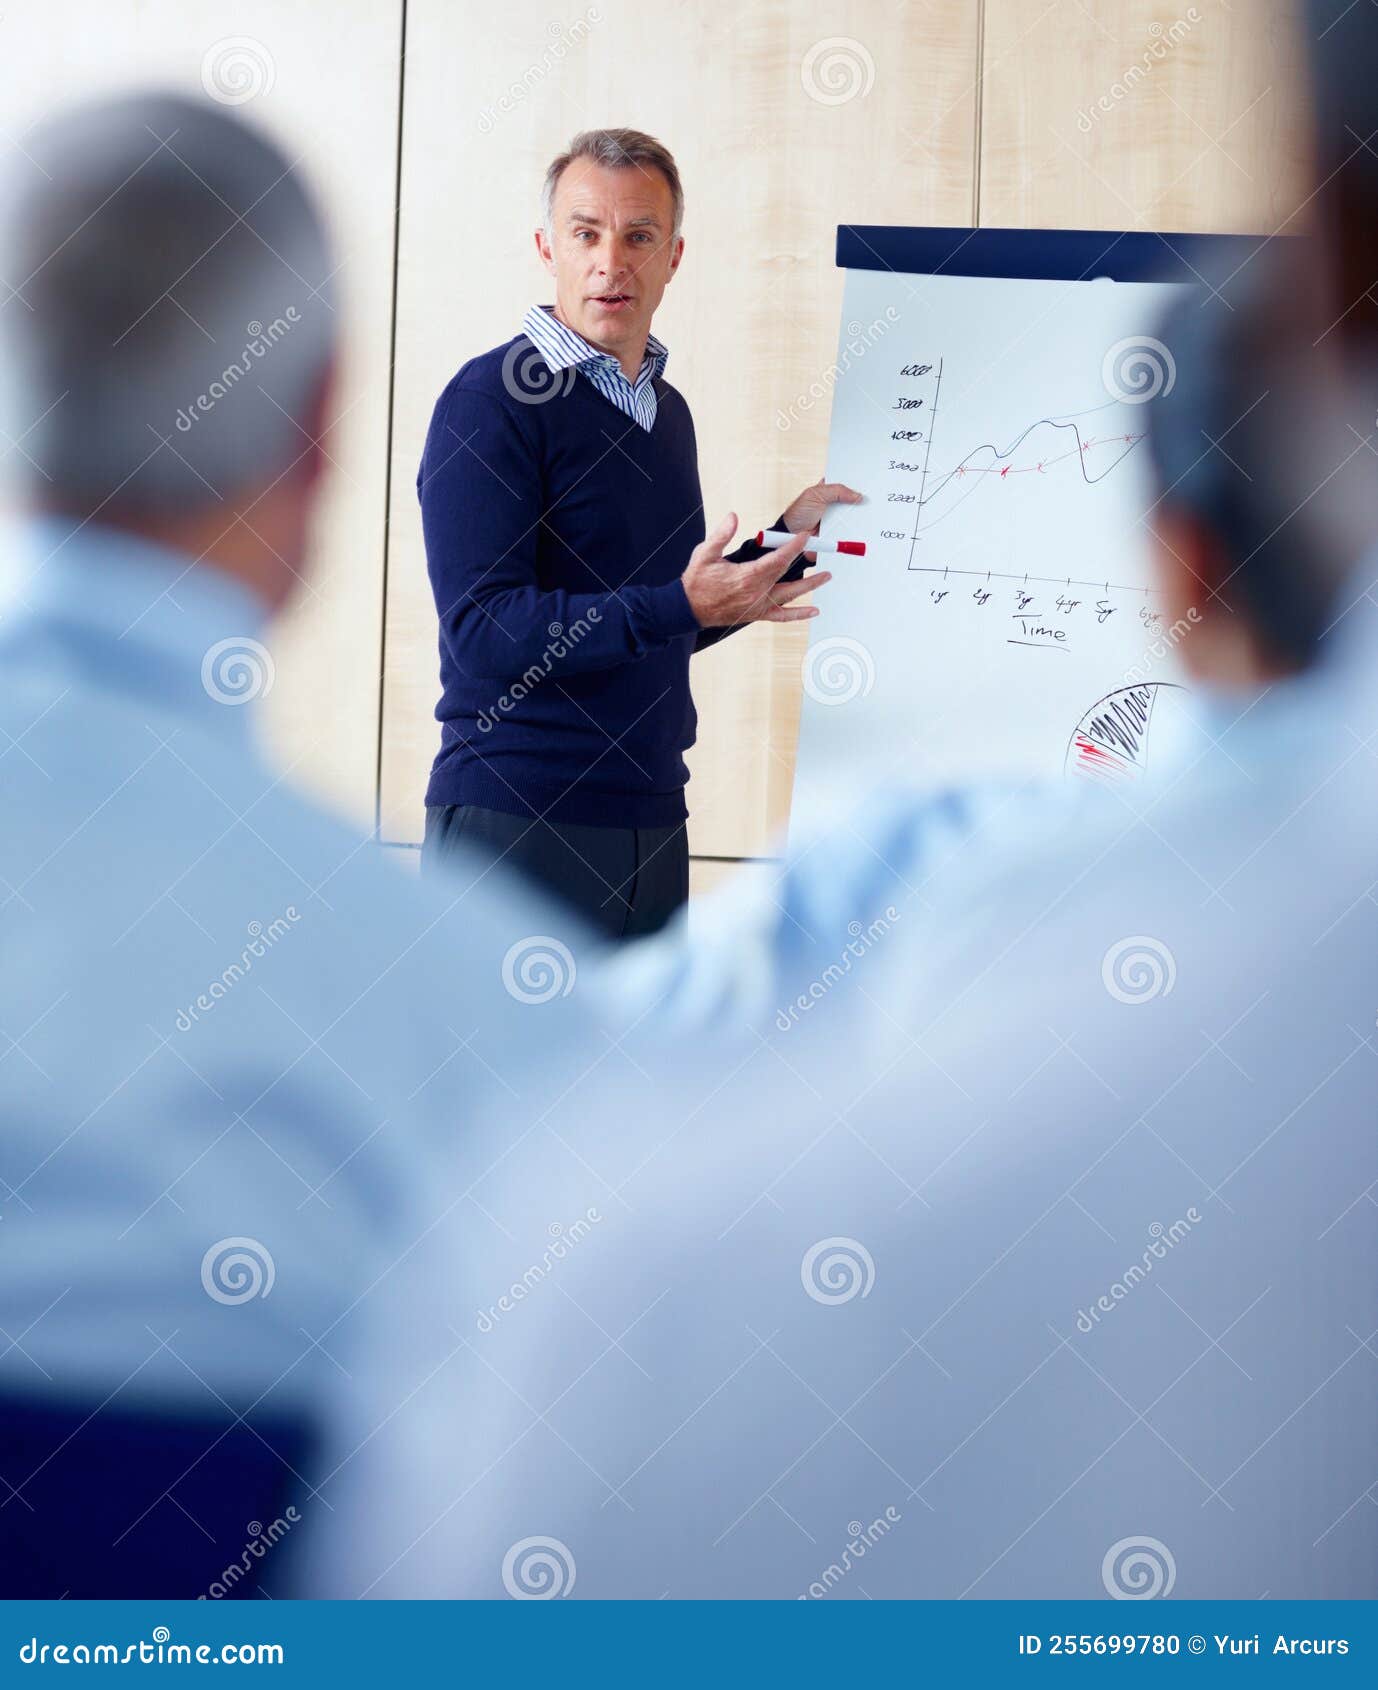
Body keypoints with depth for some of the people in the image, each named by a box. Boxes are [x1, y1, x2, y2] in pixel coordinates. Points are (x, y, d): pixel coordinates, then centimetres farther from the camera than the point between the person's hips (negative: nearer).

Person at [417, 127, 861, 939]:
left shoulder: (668, 412, 15)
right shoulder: (491, 400, -9)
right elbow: (483, 631, -19)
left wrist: (786, 541, 10)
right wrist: (681, 605, -26)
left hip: (651, 830, 7)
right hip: (513, 824, -7)